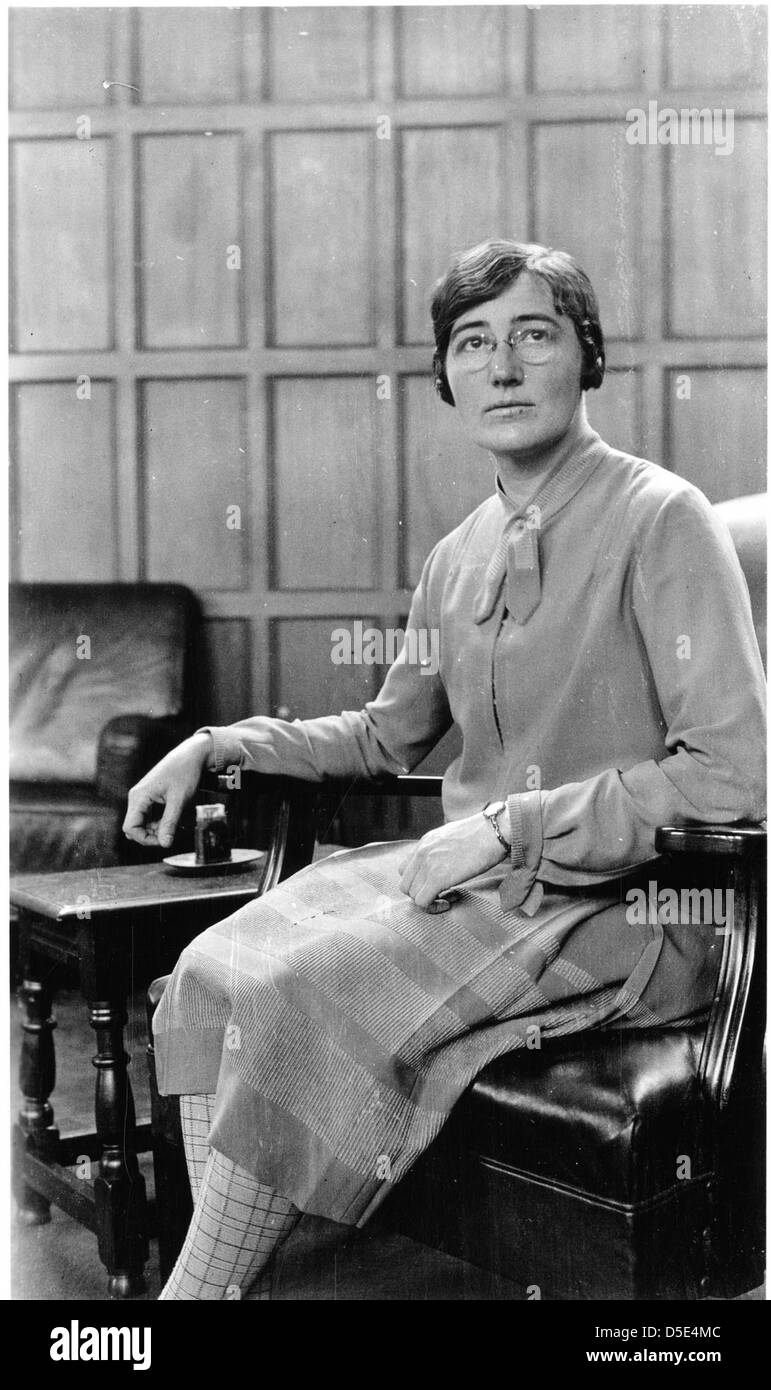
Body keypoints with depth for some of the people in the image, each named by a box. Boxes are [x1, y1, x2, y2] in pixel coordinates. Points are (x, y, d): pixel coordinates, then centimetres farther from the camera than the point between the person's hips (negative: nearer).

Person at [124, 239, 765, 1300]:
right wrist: (217, 745, 13)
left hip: (618, 906, -7)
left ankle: (193, 1286, -9)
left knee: (304, 995, -25)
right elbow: (388, 736, 25)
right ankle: (232, 1278, -7)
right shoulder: (462, 554, 12)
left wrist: (513, 826, -19)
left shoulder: (660, 518, -10)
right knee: (211, 973, -13)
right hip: (473, 875, 7)